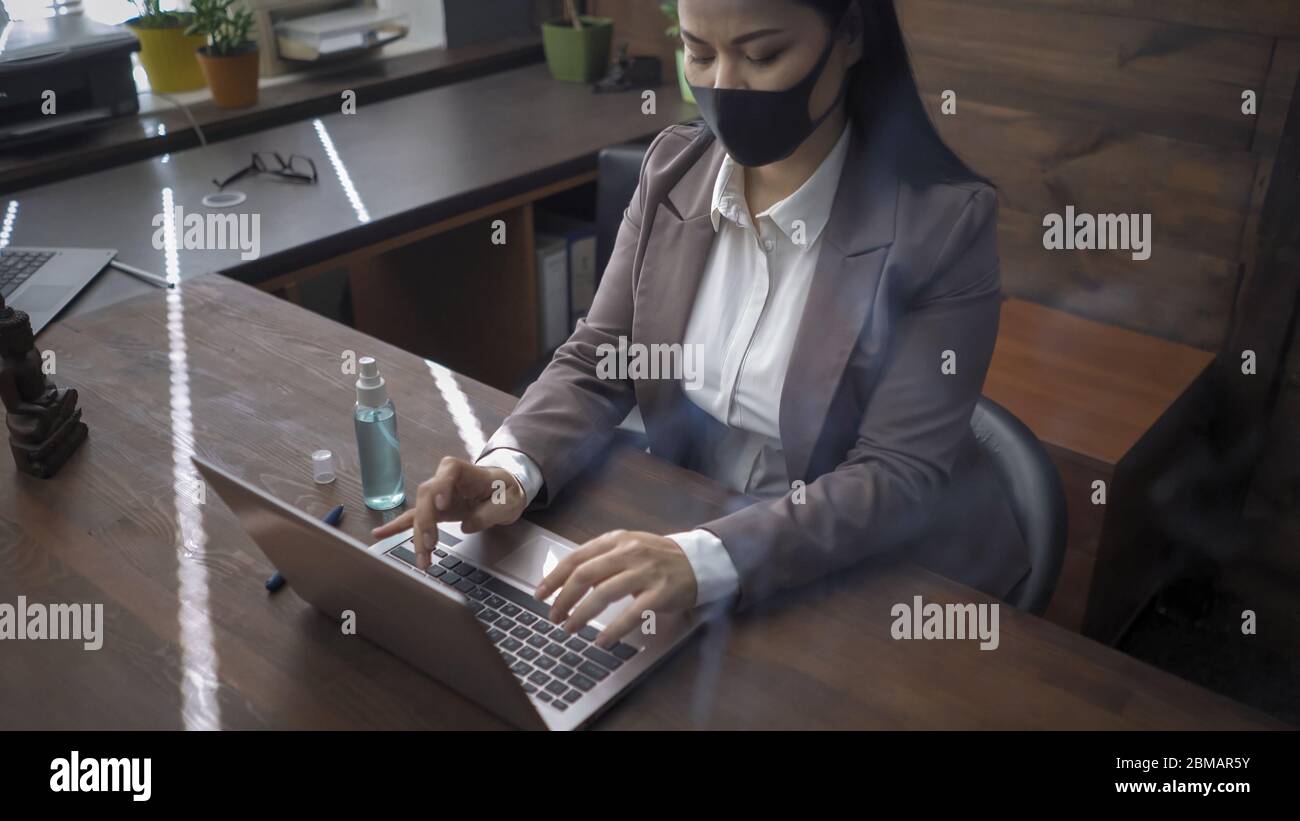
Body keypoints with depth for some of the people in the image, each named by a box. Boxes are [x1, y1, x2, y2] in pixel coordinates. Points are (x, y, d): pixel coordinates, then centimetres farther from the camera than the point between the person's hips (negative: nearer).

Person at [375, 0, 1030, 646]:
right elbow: (597, 363, -1)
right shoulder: (674, 170, -3)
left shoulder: (945, 222, -18)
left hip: (880, 585, -4)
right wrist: (511, 468, -21)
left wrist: (705, 559, -35)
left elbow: (898, 476, -21)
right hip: (690, 529, 5)